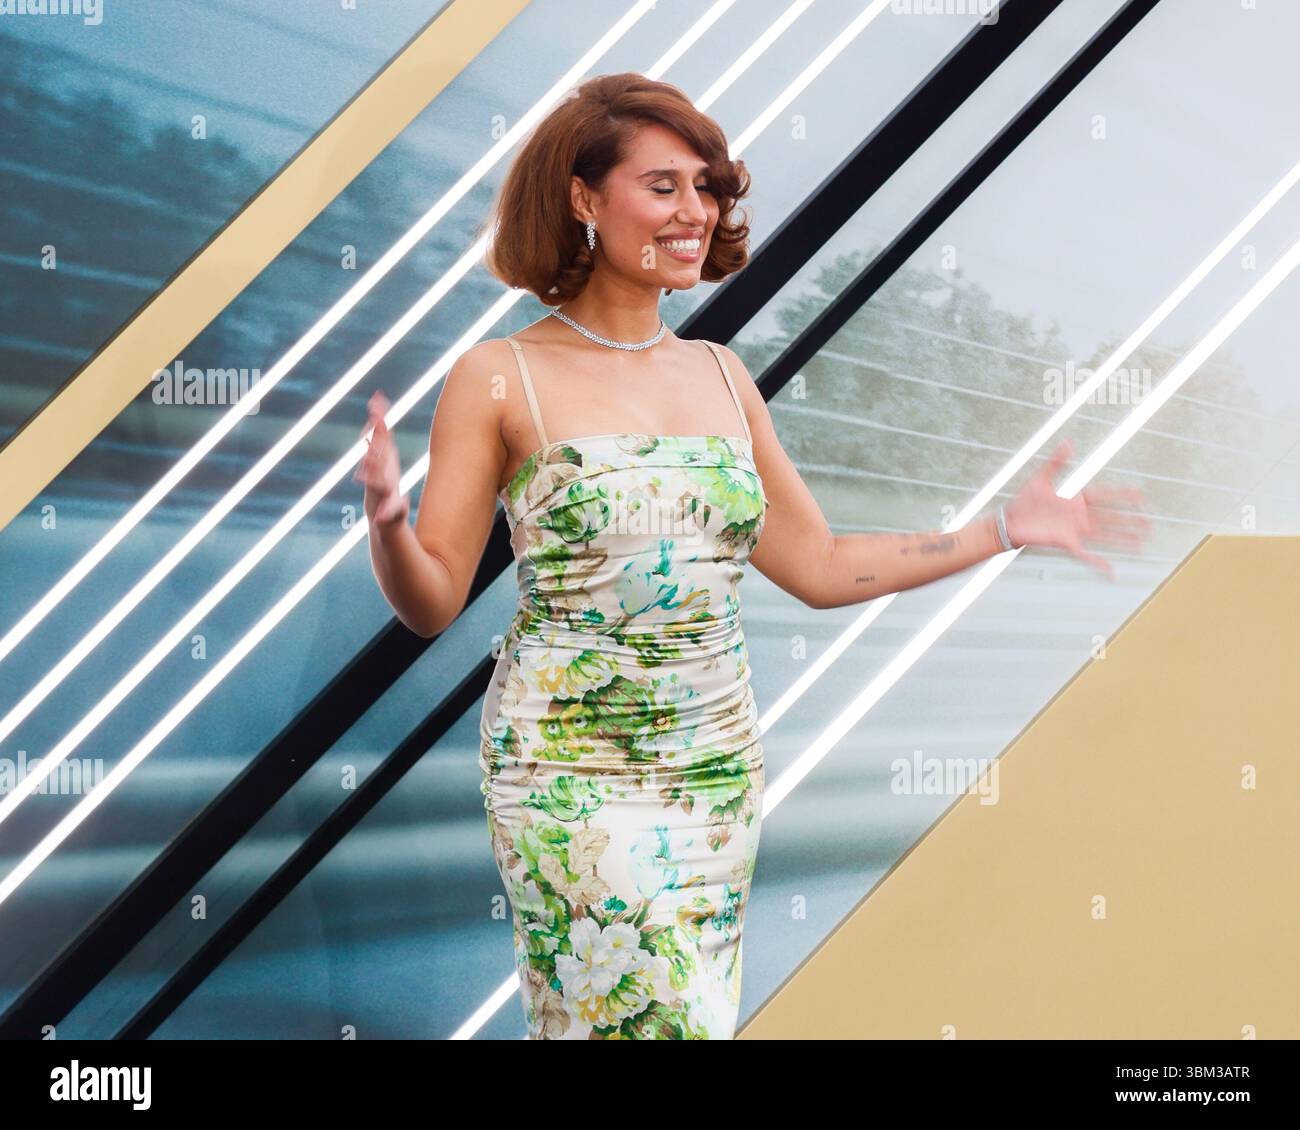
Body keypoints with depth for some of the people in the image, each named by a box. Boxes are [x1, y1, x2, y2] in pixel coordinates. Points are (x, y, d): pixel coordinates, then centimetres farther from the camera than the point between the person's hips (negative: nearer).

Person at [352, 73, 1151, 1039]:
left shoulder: (721, 375, 9)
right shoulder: (502, 378, -5)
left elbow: (820, 567, 14)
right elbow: (431, 600, -5)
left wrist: (1007, 529, 13)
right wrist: (386, 518, -27)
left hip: (721, 766, 5)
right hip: (572, 769, -5)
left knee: (700, 1015, 7)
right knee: (660, 1019, -11)